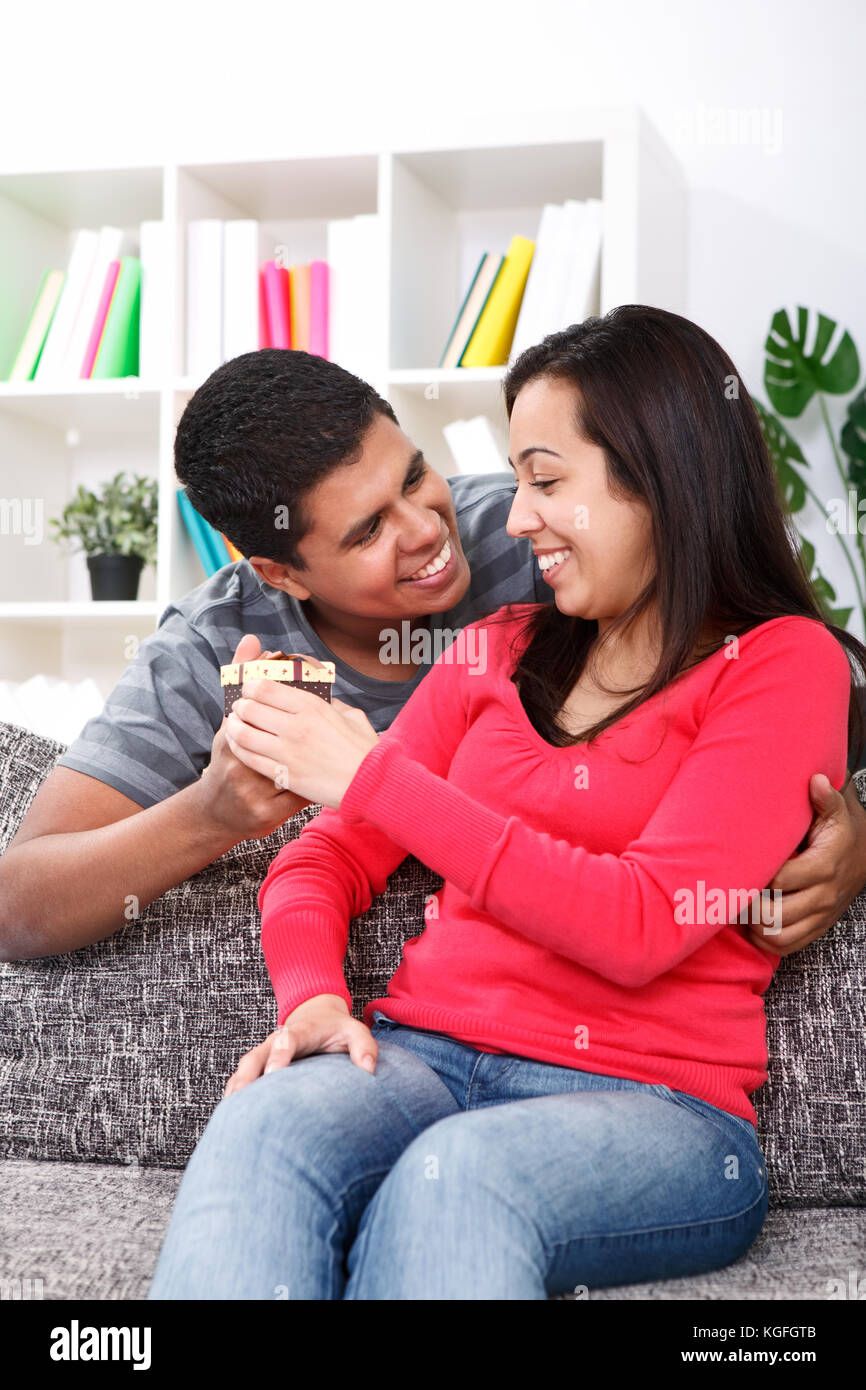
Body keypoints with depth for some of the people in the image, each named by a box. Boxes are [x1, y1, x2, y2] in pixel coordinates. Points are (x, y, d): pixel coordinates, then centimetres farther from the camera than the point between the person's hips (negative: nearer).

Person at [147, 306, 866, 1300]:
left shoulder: (785, 666, 2)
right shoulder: (498, 651, 19)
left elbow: (641, 928, -12)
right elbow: (327, 860, 17)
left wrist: (372, 775, -11)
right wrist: (311, 993, -6)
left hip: (650, 1103, -4)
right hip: (423, 1057, 4)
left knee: (456, 1174, -38)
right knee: (261, 1125, -30)